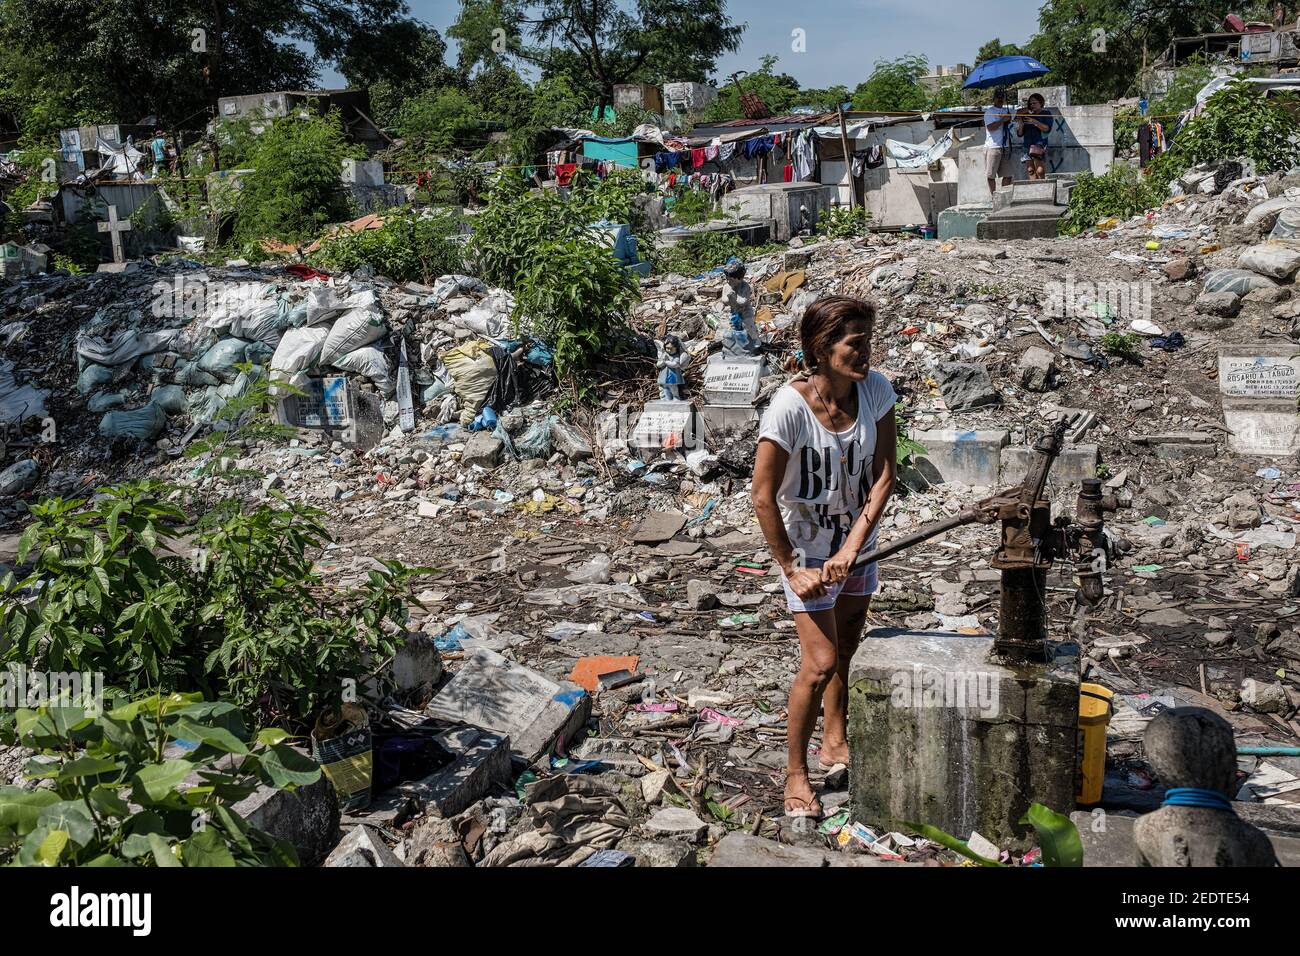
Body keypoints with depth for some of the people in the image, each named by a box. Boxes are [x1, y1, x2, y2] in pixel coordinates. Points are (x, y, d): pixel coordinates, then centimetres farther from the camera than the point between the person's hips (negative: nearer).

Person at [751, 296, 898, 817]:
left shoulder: (875, 388, -12)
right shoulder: (790, 407, -27)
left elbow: (884, 473, -12)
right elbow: (763, 496, -22)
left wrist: (853, 545, -21)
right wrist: (790, 569, -18)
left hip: (856, 542, 6)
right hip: (807, 546, -5)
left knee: (845, 650, 21)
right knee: (820, 663, -8)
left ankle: (835, 744, 43)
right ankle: (795, 773, 13)